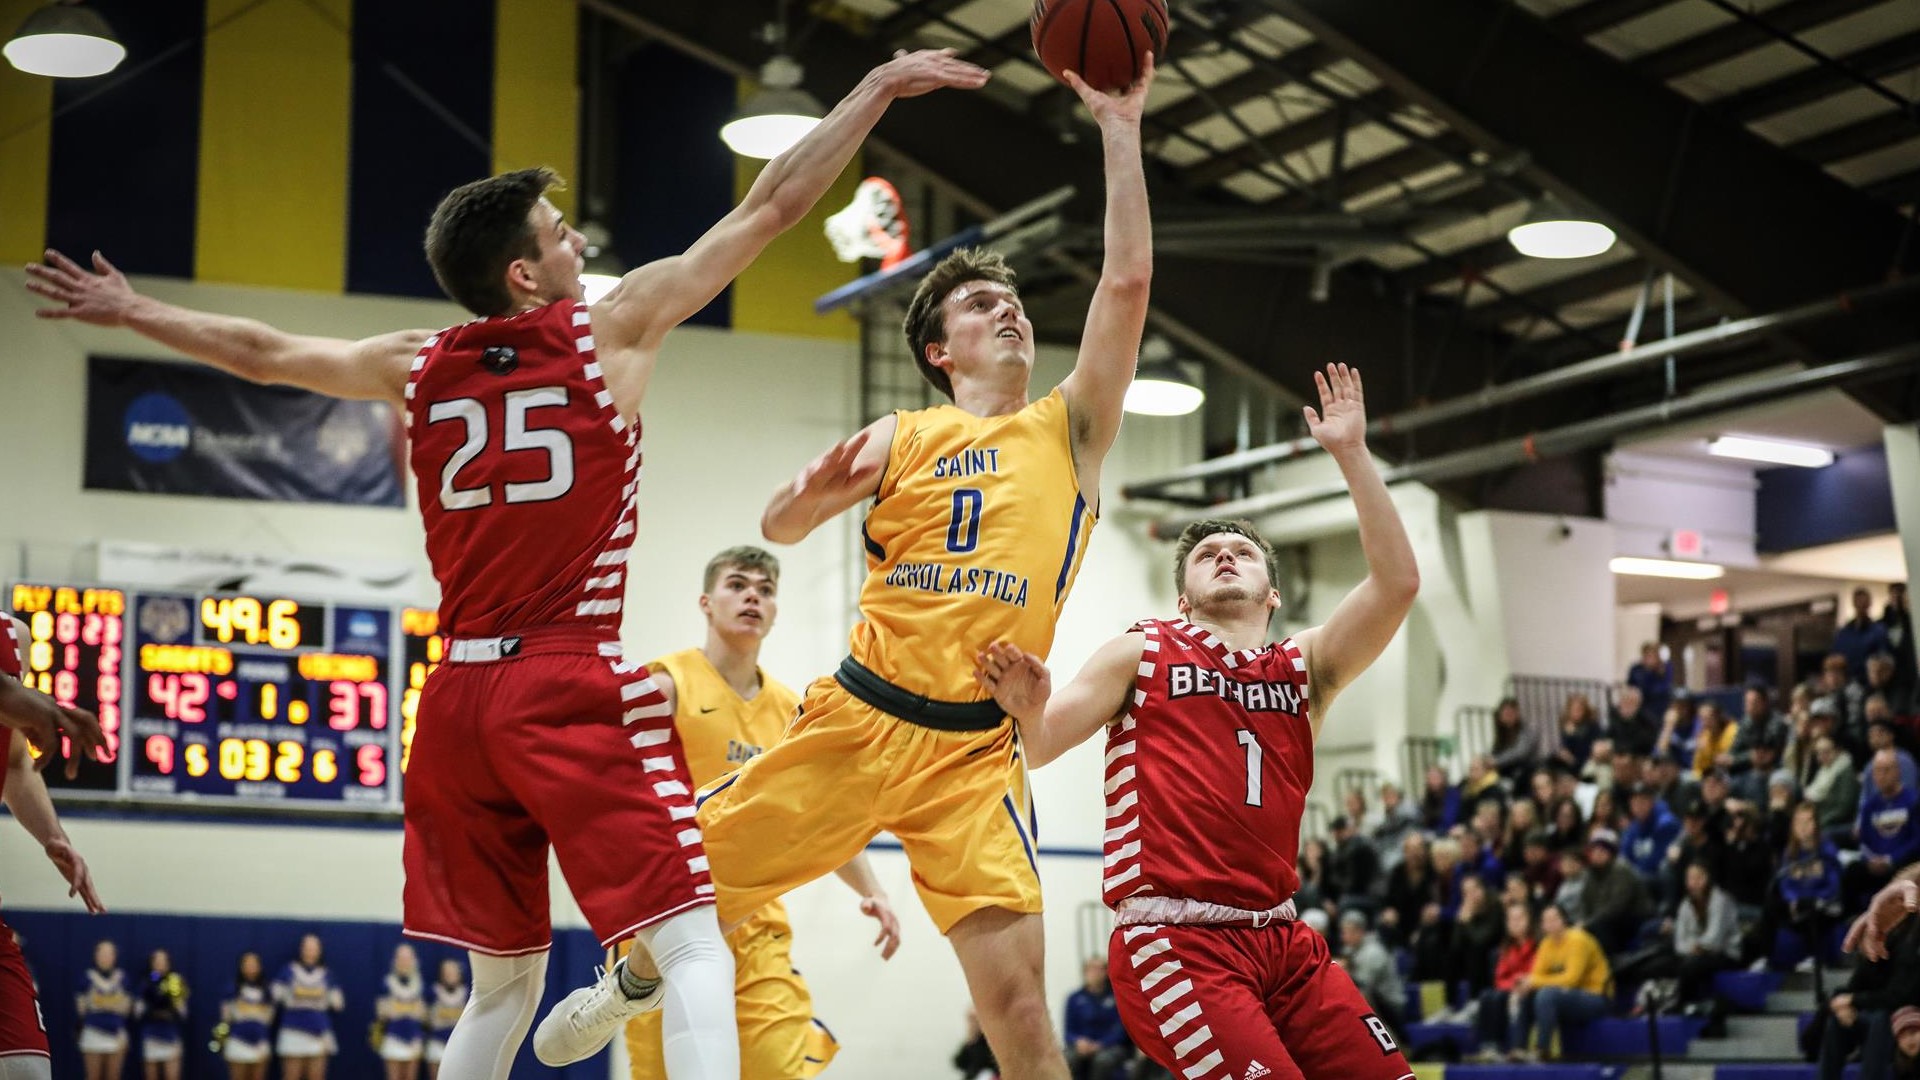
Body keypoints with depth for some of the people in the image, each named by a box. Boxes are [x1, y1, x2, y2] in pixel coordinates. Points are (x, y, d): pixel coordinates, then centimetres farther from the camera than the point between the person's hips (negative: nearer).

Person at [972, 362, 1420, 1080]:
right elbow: (1039, 747, 4)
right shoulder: (1142, 653, 11)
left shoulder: (1307, 667, 16)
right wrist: (1028, 708, -20)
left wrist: (1350, 453, -1)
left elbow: (1396, 581, 3)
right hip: (1173, 938, -5)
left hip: (1281, 940, 5)